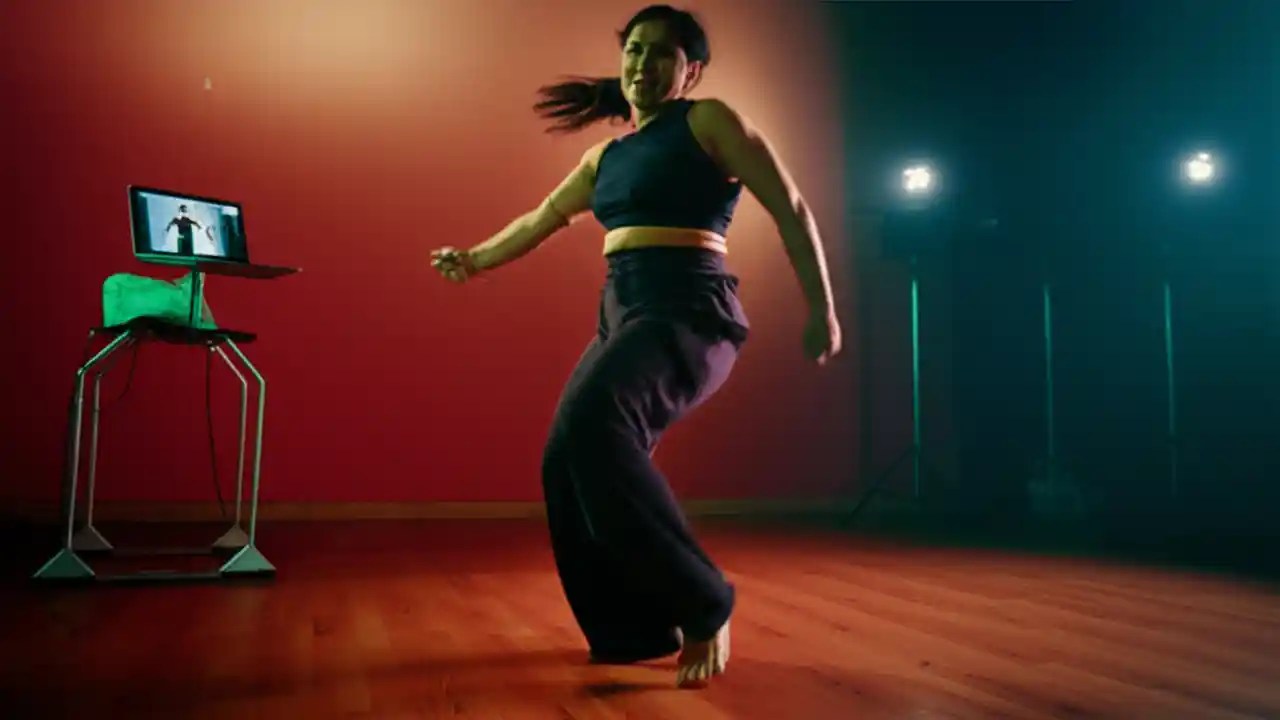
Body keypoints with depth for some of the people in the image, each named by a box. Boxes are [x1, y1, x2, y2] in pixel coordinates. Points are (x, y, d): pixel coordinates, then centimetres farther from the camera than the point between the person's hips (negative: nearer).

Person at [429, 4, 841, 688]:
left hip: (688, 312, -8)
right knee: (567, 462, -3)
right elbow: (541, 220, 35)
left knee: (592, 423, -31)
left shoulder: (707, 120, 2)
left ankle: (701, 604, -19)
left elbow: (789, 207, -2)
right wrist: (476, 260, 43)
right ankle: (636, 629, 9)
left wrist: (821, 308, -7)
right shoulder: (606, 155, 22)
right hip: (623, 316, 8)